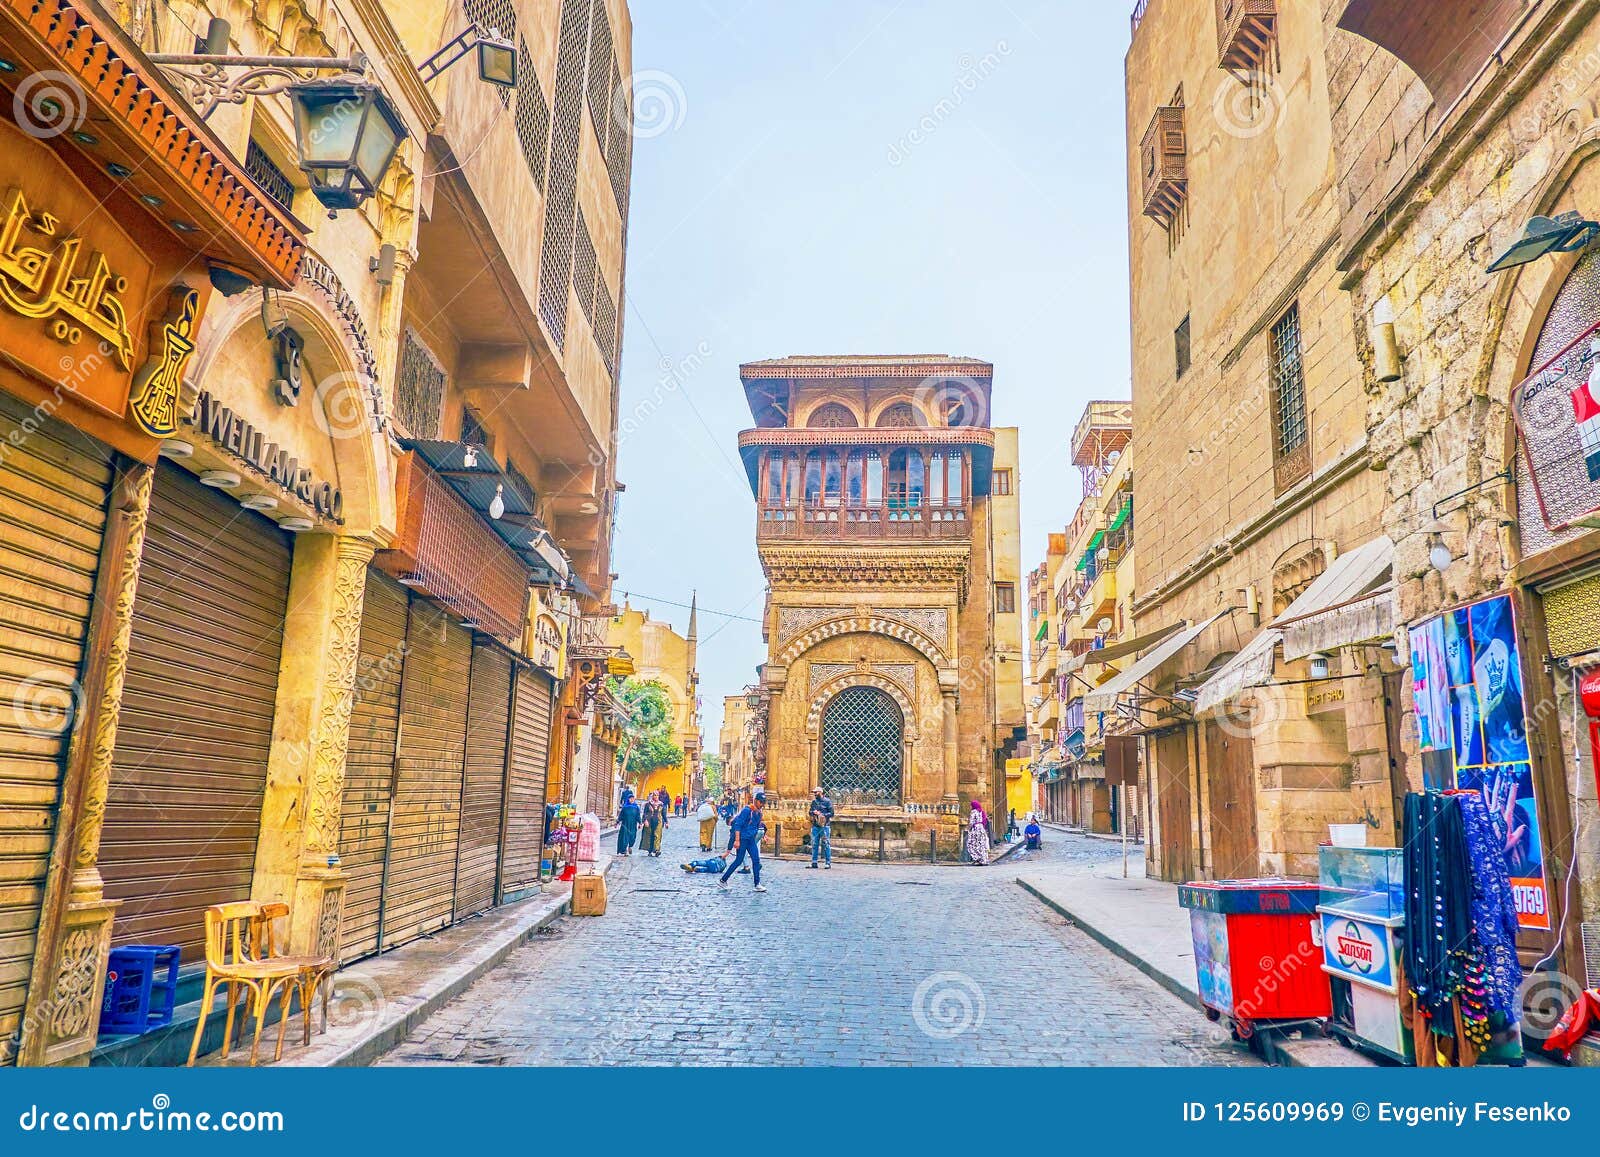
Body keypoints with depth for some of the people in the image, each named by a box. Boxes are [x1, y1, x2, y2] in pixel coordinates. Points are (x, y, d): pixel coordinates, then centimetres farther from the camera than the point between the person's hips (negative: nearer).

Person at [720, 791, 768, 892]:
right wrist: (737, 840, -21)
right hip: (742, 839, -7)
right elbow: (738, 825, -17)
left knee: (756, 860, -1)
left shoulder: (759, 813, 9)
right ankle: (723, 880, 10)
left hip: (751, 840, 7)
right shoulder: (746, 811, -15)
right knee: (738, 861, -3)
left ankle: (757, 884, 2)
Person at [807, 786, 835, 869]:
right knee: (814, 844, 5)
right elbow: (810, 811, 21)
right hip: (815, 825, 6)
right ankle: (814, 862, 11)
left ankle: (828, 862, -1)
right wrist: (813, 812, -1)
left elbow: (831, 813, -4)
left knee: (826, 844, -5)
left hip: (824, 825, -5)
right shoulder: (814, 802, 15)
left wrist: (822, 815, -14)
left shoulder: (827, 801, -2)